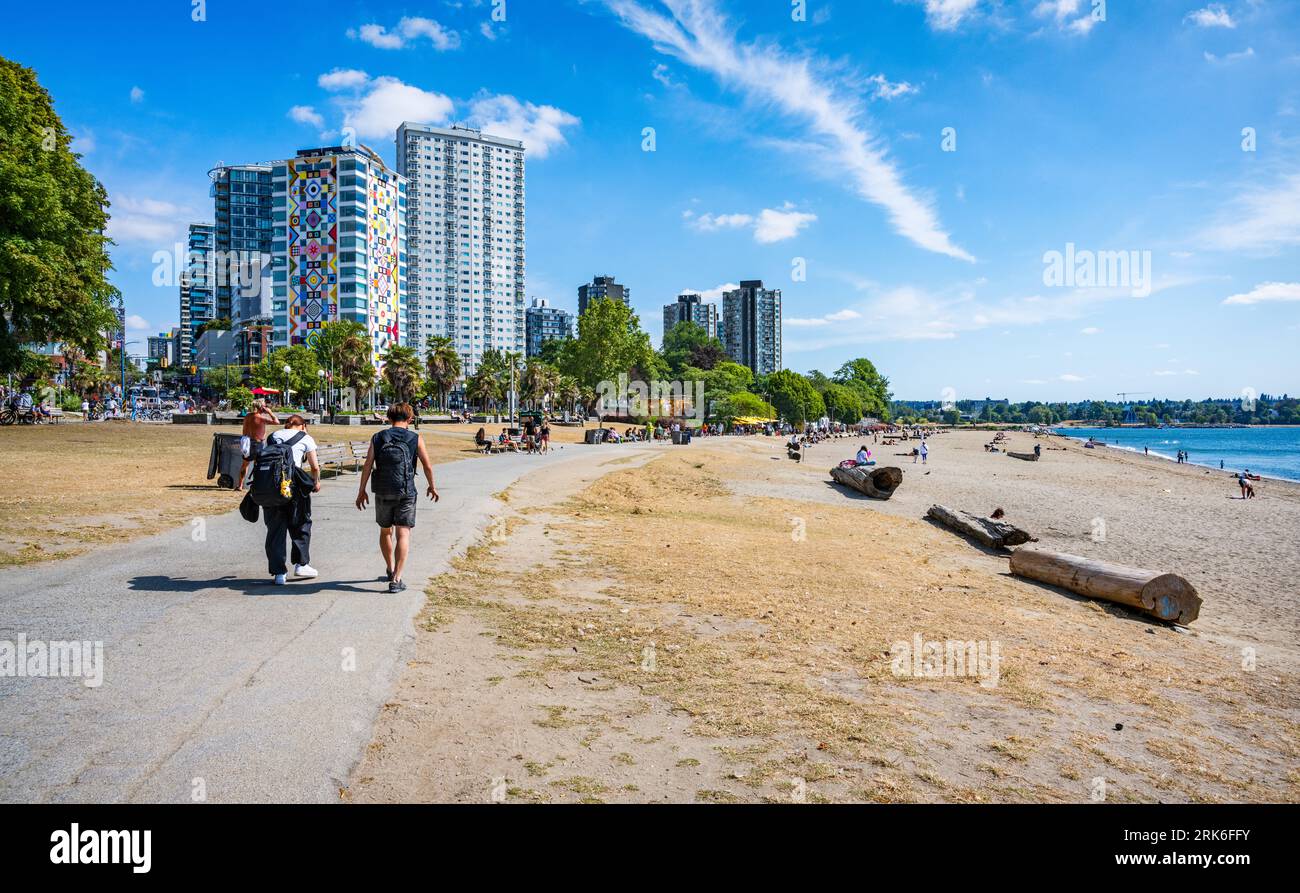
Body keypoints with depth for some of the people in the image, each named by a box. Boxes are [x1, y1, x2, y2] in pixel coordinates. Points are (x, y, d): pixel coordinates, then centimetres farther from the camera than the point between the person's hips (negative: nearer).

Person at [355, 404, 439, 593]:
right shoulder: (415, 439, -1)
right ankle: (396, 579, -8)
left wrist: (361, 491, 8)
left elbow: (367, 466, 0)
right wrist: (432, 487, 17)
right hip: (406, 493, -3)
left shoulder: (377, 438, 4)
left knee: (385, 531, 20)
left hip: (382, 493, 3)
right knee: (403, 534, -1)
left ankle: (390, 570, 36)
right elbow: (428, 466, 2)